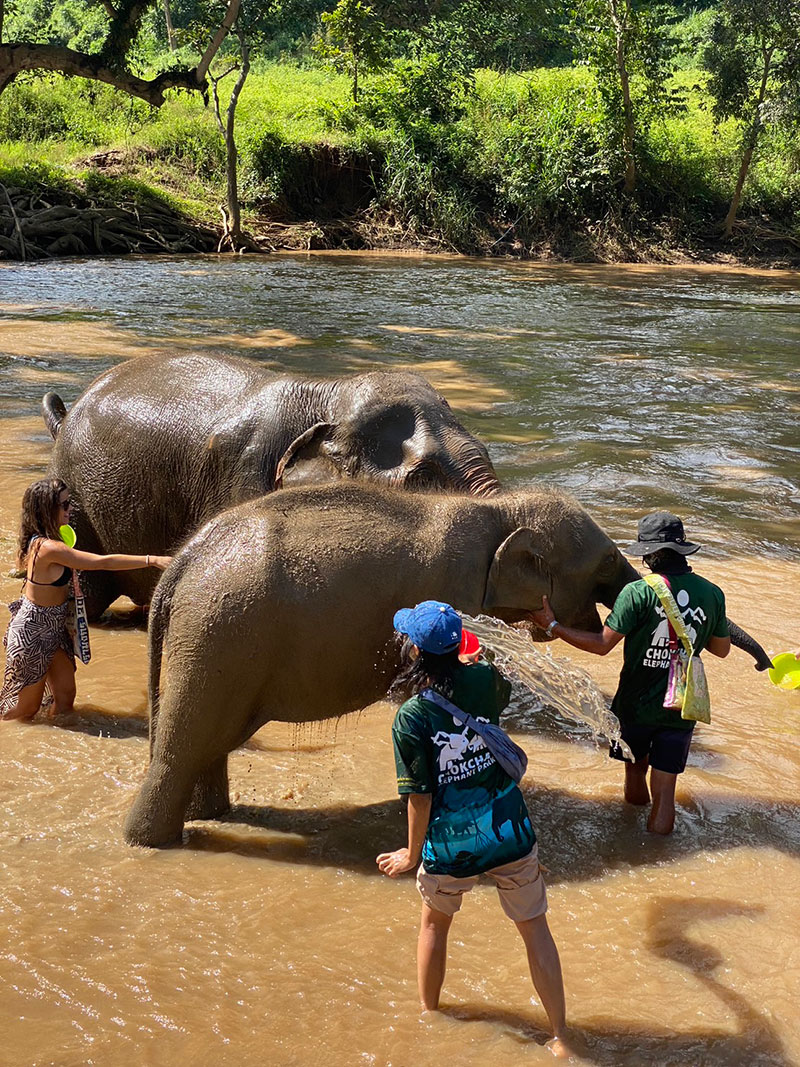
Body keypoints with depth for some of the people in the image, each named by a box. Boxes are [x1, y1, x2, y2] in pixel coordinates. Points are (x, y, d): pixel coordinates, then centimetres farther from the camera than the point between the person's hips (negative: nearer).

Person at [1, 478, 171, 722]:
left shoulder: (39, 540, -2)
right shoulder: (48, 548, -31)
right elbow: (103, 562, -34)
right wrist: (151, 560, -34)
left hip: (54, 628, 9)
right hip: (33, 632, -9)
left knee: (65, 695, 13)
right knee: (27, 708, 7)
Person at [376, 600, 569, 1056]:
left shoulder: (410, 718, -16)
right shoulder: (484, 681, -8)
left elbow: (420, 797, -12)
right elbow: (505, 690, 19)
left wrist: (411, 854, 1)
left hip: (452, 846, -1)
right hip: (509, 831, 2)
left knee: (435, 922, 25)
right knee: (535, 927, 14)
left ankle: (428, 1017, 41)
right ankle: (560, 1037, 18)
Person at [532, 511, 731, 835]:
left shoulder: (638, 593, -18)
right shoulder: (712, 594, -6)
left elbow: (602, 644, -15)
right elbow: (721, 649, 7)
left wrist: (552, 626, -7)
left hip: (635, 705, -2)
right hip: (680, 709, 2)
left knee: (635, 766, 25)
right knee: (664, 792, 6)